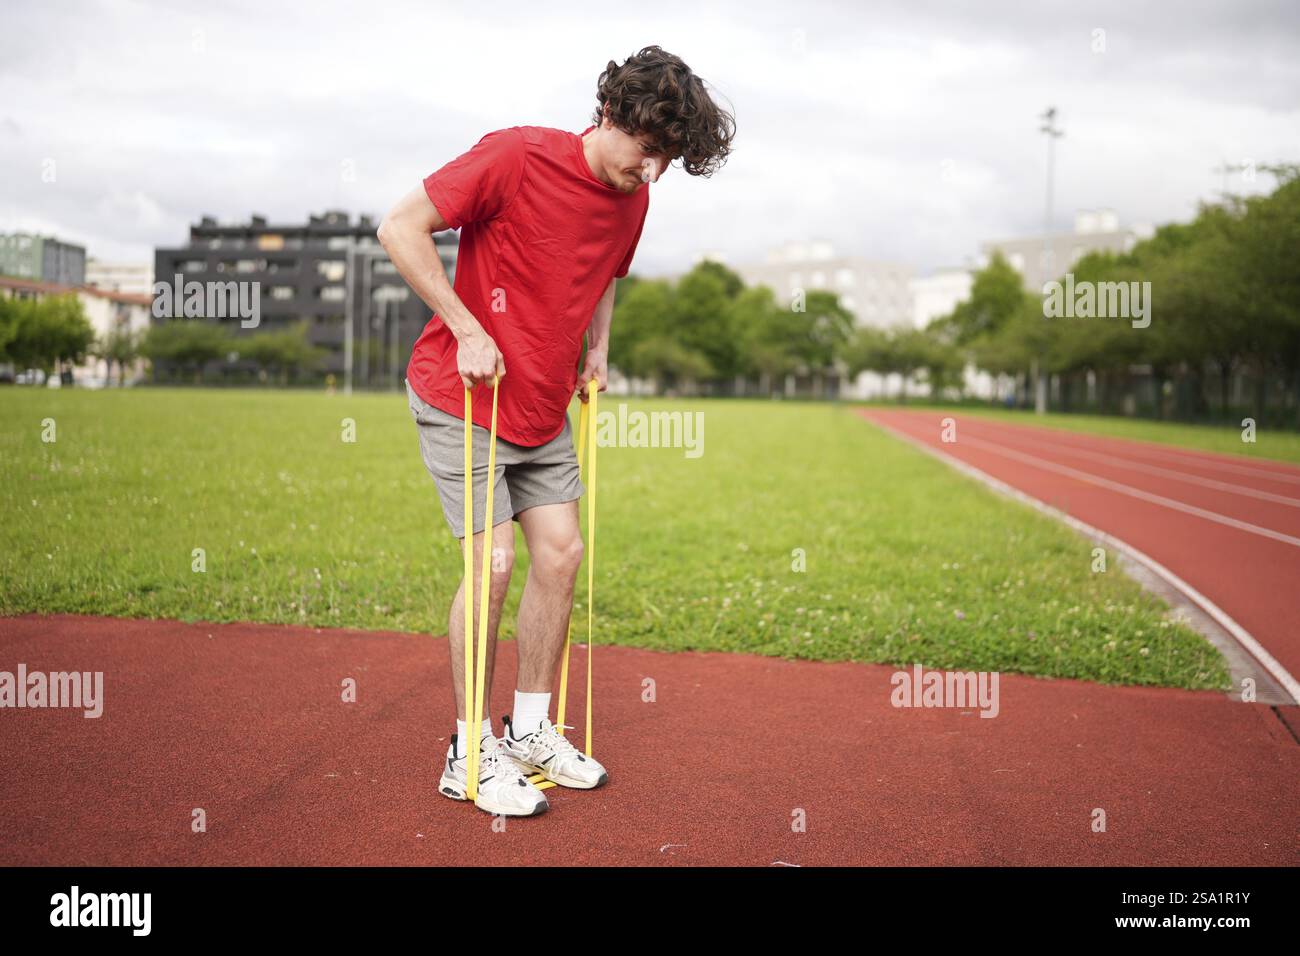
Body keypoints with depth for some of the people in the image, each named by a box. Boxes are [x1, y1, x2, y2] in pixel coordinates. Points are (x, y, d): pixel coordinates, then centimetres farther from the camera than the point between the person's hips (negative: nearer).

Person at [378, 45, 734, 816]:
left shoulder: (633, 199, 3)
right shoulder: (517, 157, -19)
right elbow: (401, 228, -18)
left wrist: (596, 353, 8)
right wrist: (468, 331, -21)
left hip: (544, 408, 7)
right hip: (463, 398, -7)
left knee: (561, 552, 4)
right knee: (496, 561, -10)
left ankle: (531, 731, 20)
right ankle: (472, 753, 6)